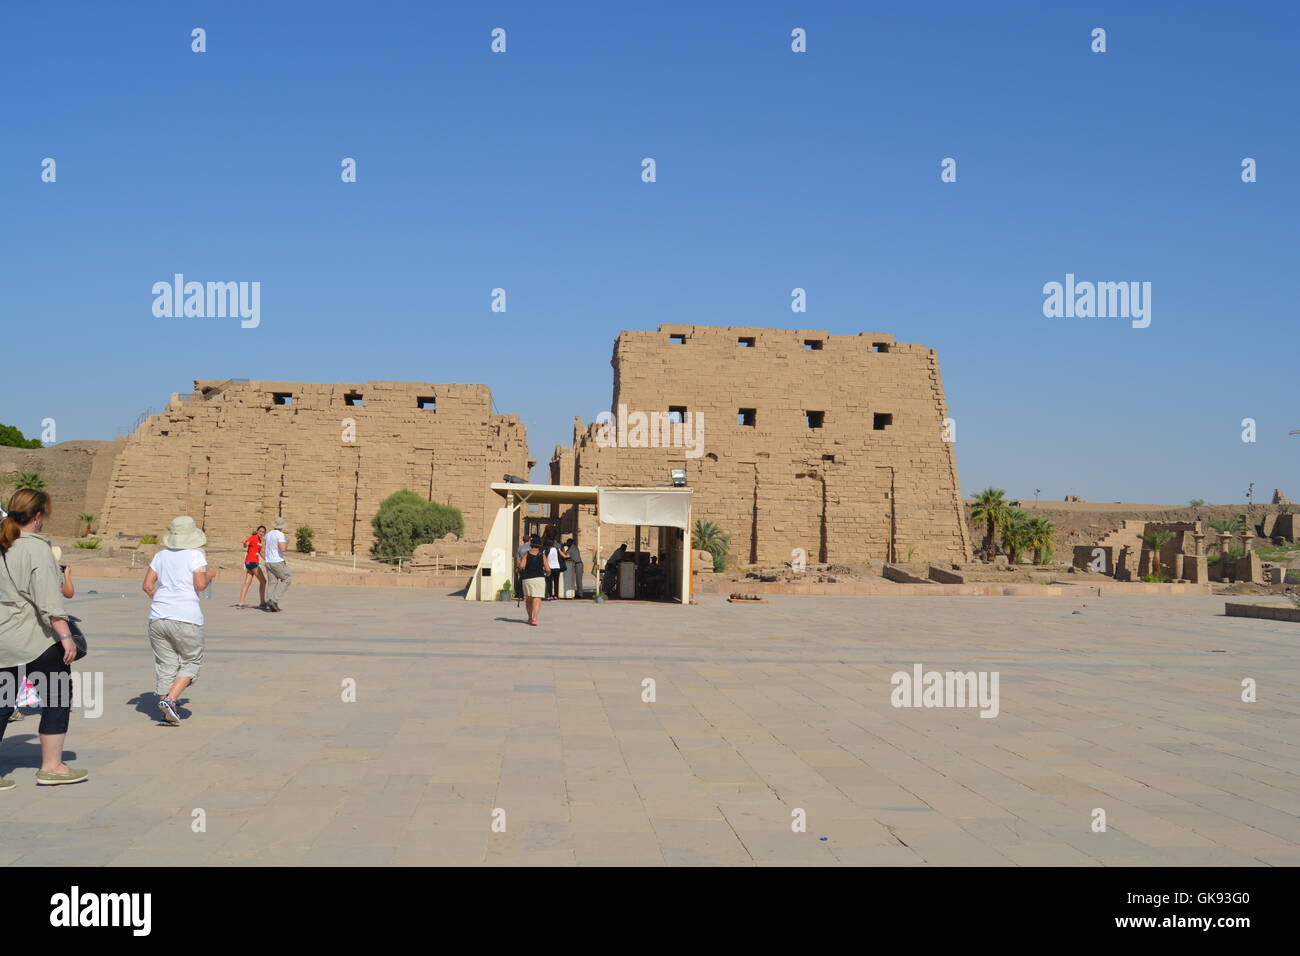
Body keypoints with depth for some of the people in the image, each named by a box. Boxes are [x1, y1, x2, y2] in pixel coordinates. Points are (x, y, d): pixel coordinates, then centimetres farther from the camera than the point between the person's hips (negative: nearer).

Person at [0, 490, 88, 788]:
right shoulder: (36, 548, -13)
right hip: (30, 640, -7)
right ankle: (51, 766, 10)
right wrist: (65, 636, -18)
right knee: (59, 694, 8)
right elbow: (49, 600, -19)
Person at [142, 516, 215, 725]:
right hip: (186, 619, -5)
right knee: (192, 662, 10)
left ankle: (168, 713, 12)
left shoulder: (161, 555, 11)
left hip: (158, 618, 5)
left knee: (166, 666, 11)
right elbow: (200, 585, -13)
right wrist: (210, 575, 6)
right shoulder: (196, 555, -4)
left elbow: (147, 585, 10)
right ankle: (170, 699, -7)